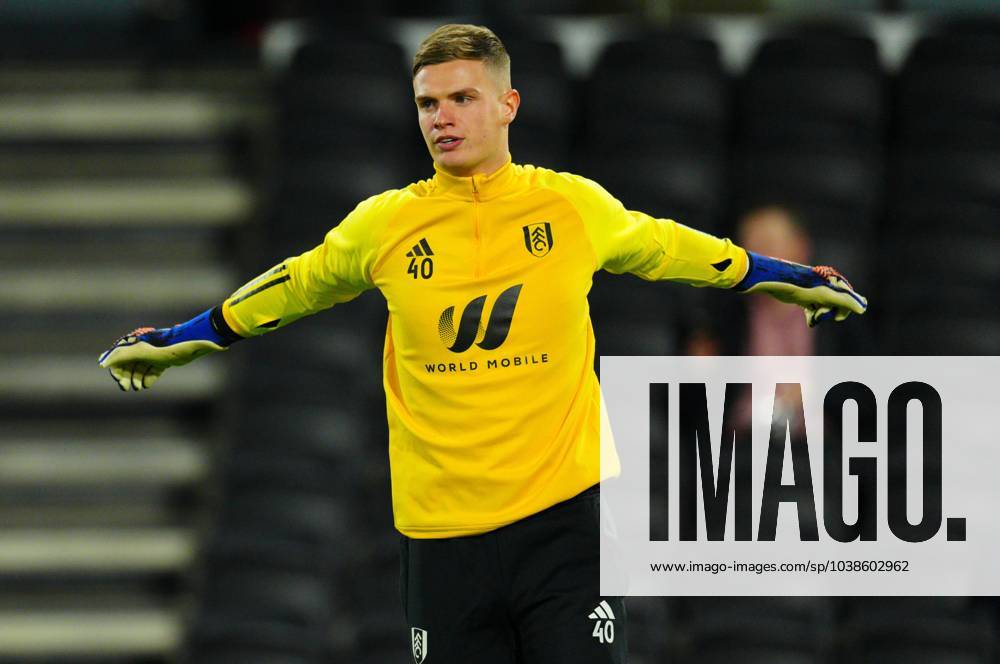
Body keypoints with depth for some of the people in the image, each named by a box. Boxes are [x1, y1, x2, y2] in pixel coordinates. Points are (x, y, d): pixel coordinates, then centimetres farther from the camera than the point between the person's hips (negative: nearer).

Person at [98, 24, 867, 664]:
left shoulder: (575, 205, 1)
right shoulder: (384, 225, 1)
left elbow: (667, 249, 18)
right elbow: (296, 286, 18)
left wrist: (786, 278, 27)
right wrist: (177, 341, 24)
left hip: (565, 514, -1)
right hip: (442, 532, 1)